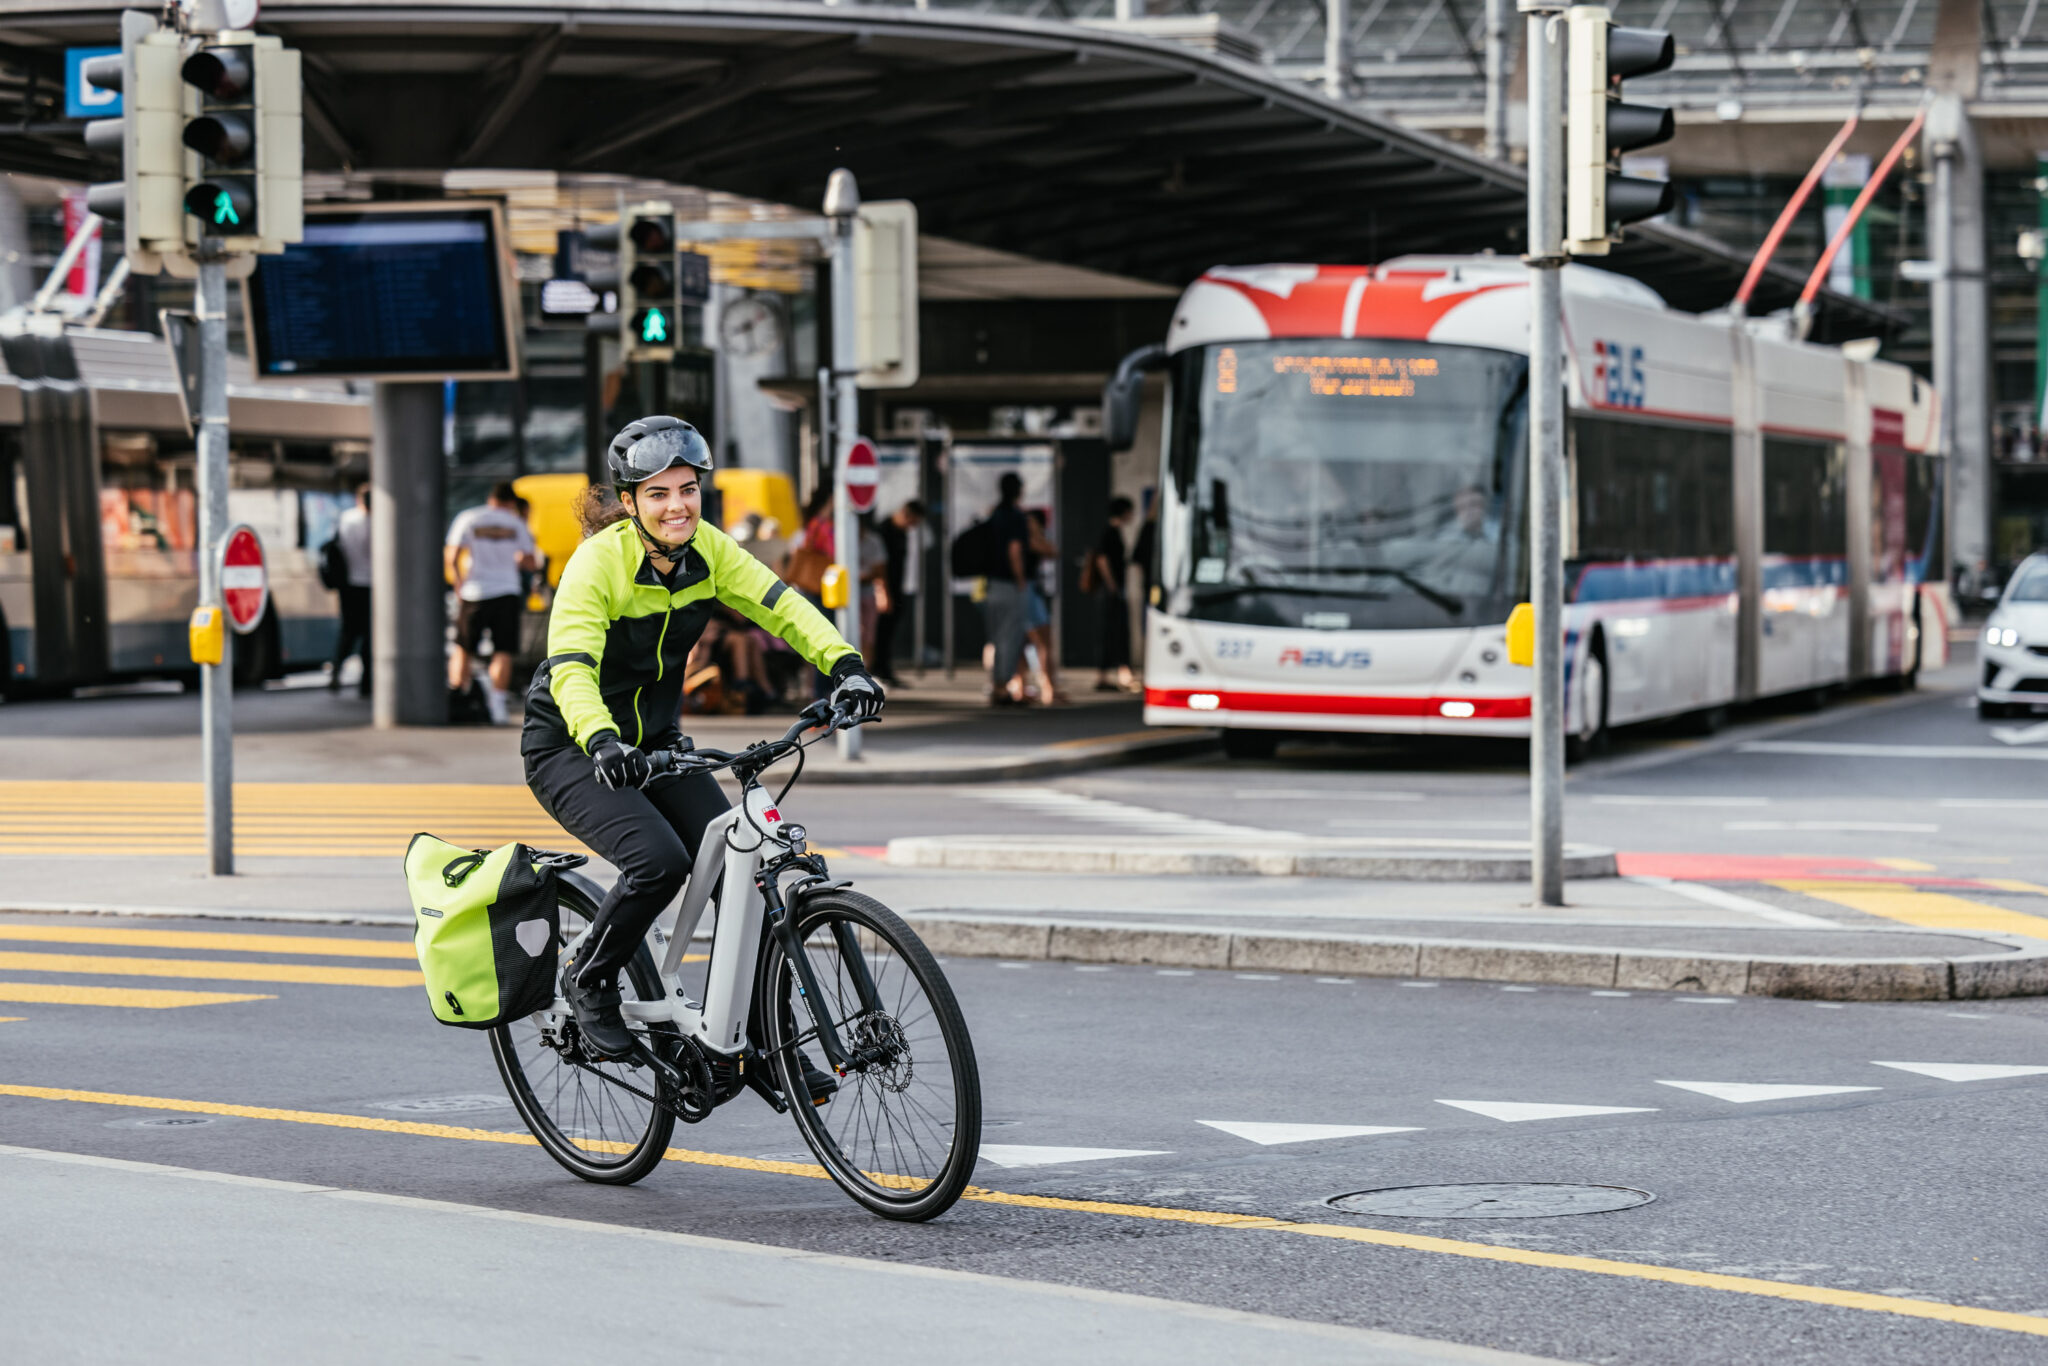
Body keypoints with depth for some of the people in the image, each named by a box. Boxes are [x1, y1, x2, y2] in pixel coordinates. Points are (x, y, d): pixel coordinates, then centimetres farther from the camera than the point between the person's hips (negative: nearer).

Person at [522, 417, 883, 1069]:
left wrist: (845, 664, -32)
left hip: (653, 742, 6)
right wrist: (603, 743, -54)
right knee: (658, 860, -29)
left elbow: (780, 605, -13)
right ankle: (590, 983, -3)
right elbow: (571, 668, -35)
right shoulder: (598, 562, -24)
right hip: (572, 750, -6)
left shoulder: (707, 550, -7)